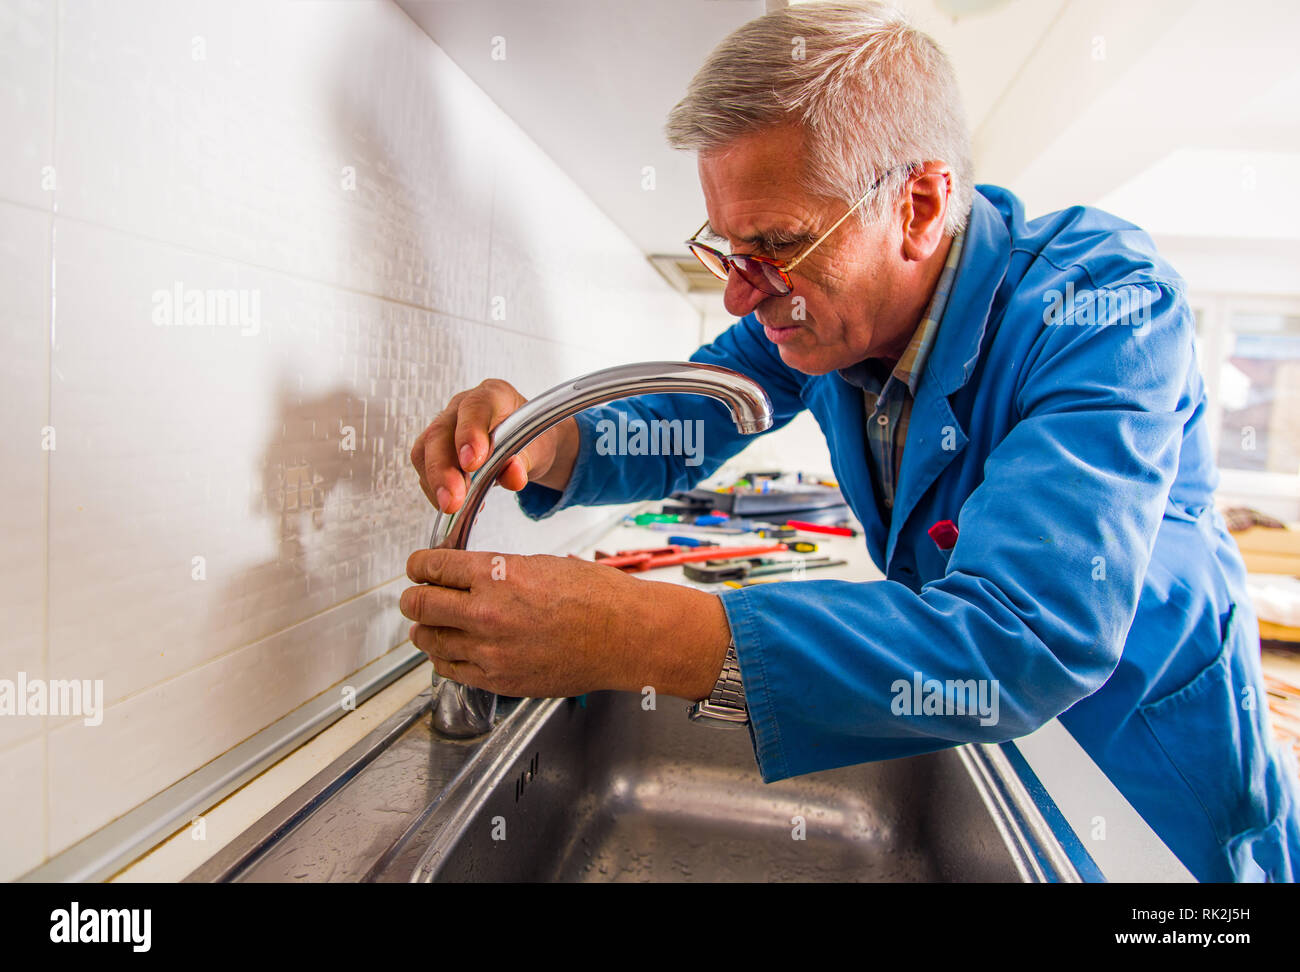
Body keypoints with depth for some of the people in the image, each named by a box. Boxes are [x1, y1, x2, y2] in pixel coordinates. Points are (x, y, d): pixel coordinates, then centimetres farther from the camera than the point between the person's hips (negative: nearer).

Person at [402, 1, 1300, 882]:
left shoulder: (1101, 306, -33)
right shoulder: (811, 300, -15)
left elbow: (1025, 642, -44)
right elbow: (675, 429, -6)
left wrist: (635, 637, -52)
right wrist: (549, 445, -31)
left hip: (1139, 754, -4)